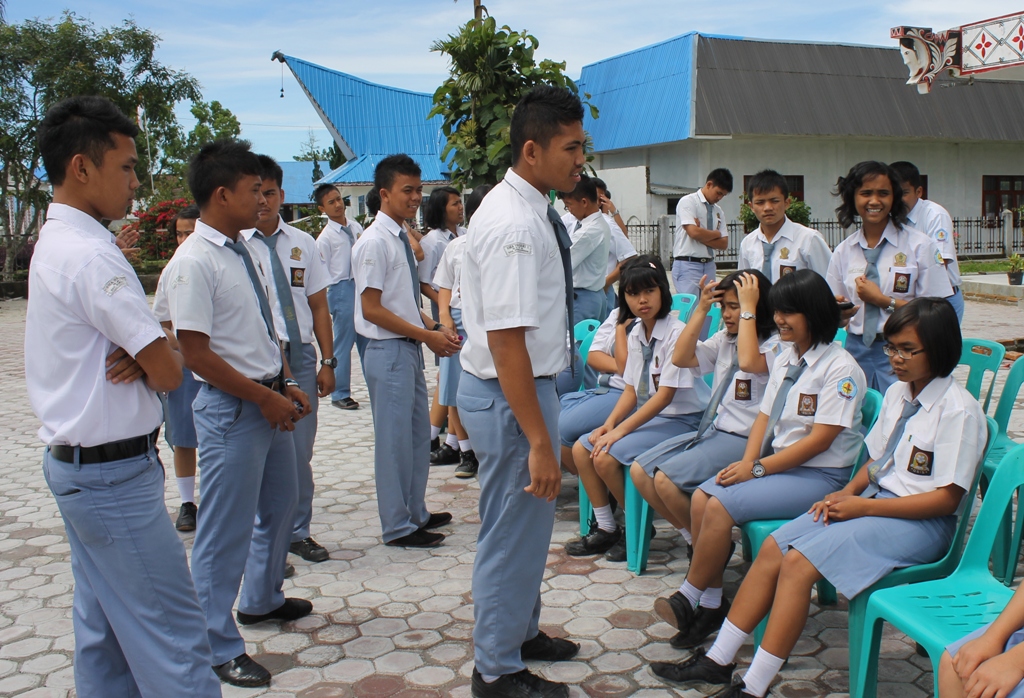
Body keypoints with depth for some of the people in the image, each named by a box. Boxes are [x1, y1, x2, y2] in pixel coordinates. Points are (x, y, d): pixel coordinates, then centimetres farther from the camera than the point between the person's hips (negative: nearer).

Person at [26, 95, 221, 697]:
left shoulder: (56, 243, 12)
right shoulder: (91, 254, -19)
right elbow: (169, 371, -20)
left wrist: (136, 356, -7)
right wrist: (146, 359, 2)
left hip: (76, 462, 10)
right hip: (116, 472, -10)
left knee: (105, 631, 18)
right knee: (172, 634, -4)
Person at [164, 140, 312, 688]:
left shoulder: (247, 250, 7)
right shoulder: (193, 263, -19)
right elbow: (196, 353, -21)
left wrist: (287, 385, 6)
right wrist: (264, 398, -17)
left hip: (270, 400, 9)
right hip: (230, 408, -9)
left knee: (281, 505, 24)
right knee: (226, 530, 2)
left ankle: (261, 599, 47)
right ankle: (219, 647, 19)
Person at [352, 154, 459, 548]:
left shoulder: (403, 239, 11)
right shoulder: (375, 242, -16)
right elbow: (371, 309, -19)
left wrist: (436, 329, 4)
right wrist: (427, 335, -16)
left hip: (411, 349, 9)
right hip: (389, 352, -9)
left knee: (418, 434, 18)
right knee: (395, 439, 0)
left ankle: (416, 513, 32)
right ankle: (398, 527, 13)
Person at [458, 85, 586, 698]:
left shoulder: (531, 210, 6)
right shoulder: (515, 225, -25)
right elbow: (506, 341, -29)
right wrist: (538, 440, -28)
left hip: (527, 383, 10)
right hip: (511, 394, -10)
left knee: (531, 521, 25)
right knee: (513, 531, 5)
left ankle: (521, 631, 46)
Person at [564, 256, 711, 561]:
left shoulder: (676, 333, -19)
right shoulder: (635, 334, 6)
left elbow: (665, 395, -21)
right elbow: (632, 390, 9)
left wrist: (621, 430, -21)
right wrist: (608, 425, -6)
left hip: (681, 419, -8)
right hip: (648, 414, 9)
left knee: (606, 456, -21)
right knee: (582, 449, -1)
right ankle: (606, 529, 9)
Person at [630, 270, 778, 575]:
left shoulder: (776, 343, -10)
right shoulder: (725, 338, 14)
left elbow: (749, 362, -32)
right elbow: (681, 358, 9)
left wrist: (748, 308, -23)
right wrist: (702, 309, 4)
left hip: (746, 440, -9)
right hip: (713, 431, 9)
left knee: (667, 479, -24)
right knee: (640, 471, -3)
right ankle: (694, 540, 7)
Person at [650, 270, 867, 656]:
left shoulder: (840, 367, -12)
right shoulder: (784, 358, 14)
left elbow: (820, 439, -17)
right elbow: (764, 417, 11)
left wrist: (758, 468, -18)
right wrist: (747, 462, -7)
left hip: (820, 475, -8)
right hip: (777, 462, 8)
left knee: (721, 505, -24)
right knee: (700, 498, -14)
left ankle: (688, 598, -7)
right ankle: (712, 602, -8)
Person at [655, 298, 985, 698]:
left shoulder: (959, 411, -15)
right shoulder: (897, 393, 10)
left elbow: (947, 498, -16)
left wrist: (863, 507, -17)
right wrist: (847, 492, -1)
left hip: (920, 520, -8)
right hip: (873, 501, 8)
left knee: (800, 562, -24)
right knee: (773, 548, -8)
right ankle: (718, 660, -2)